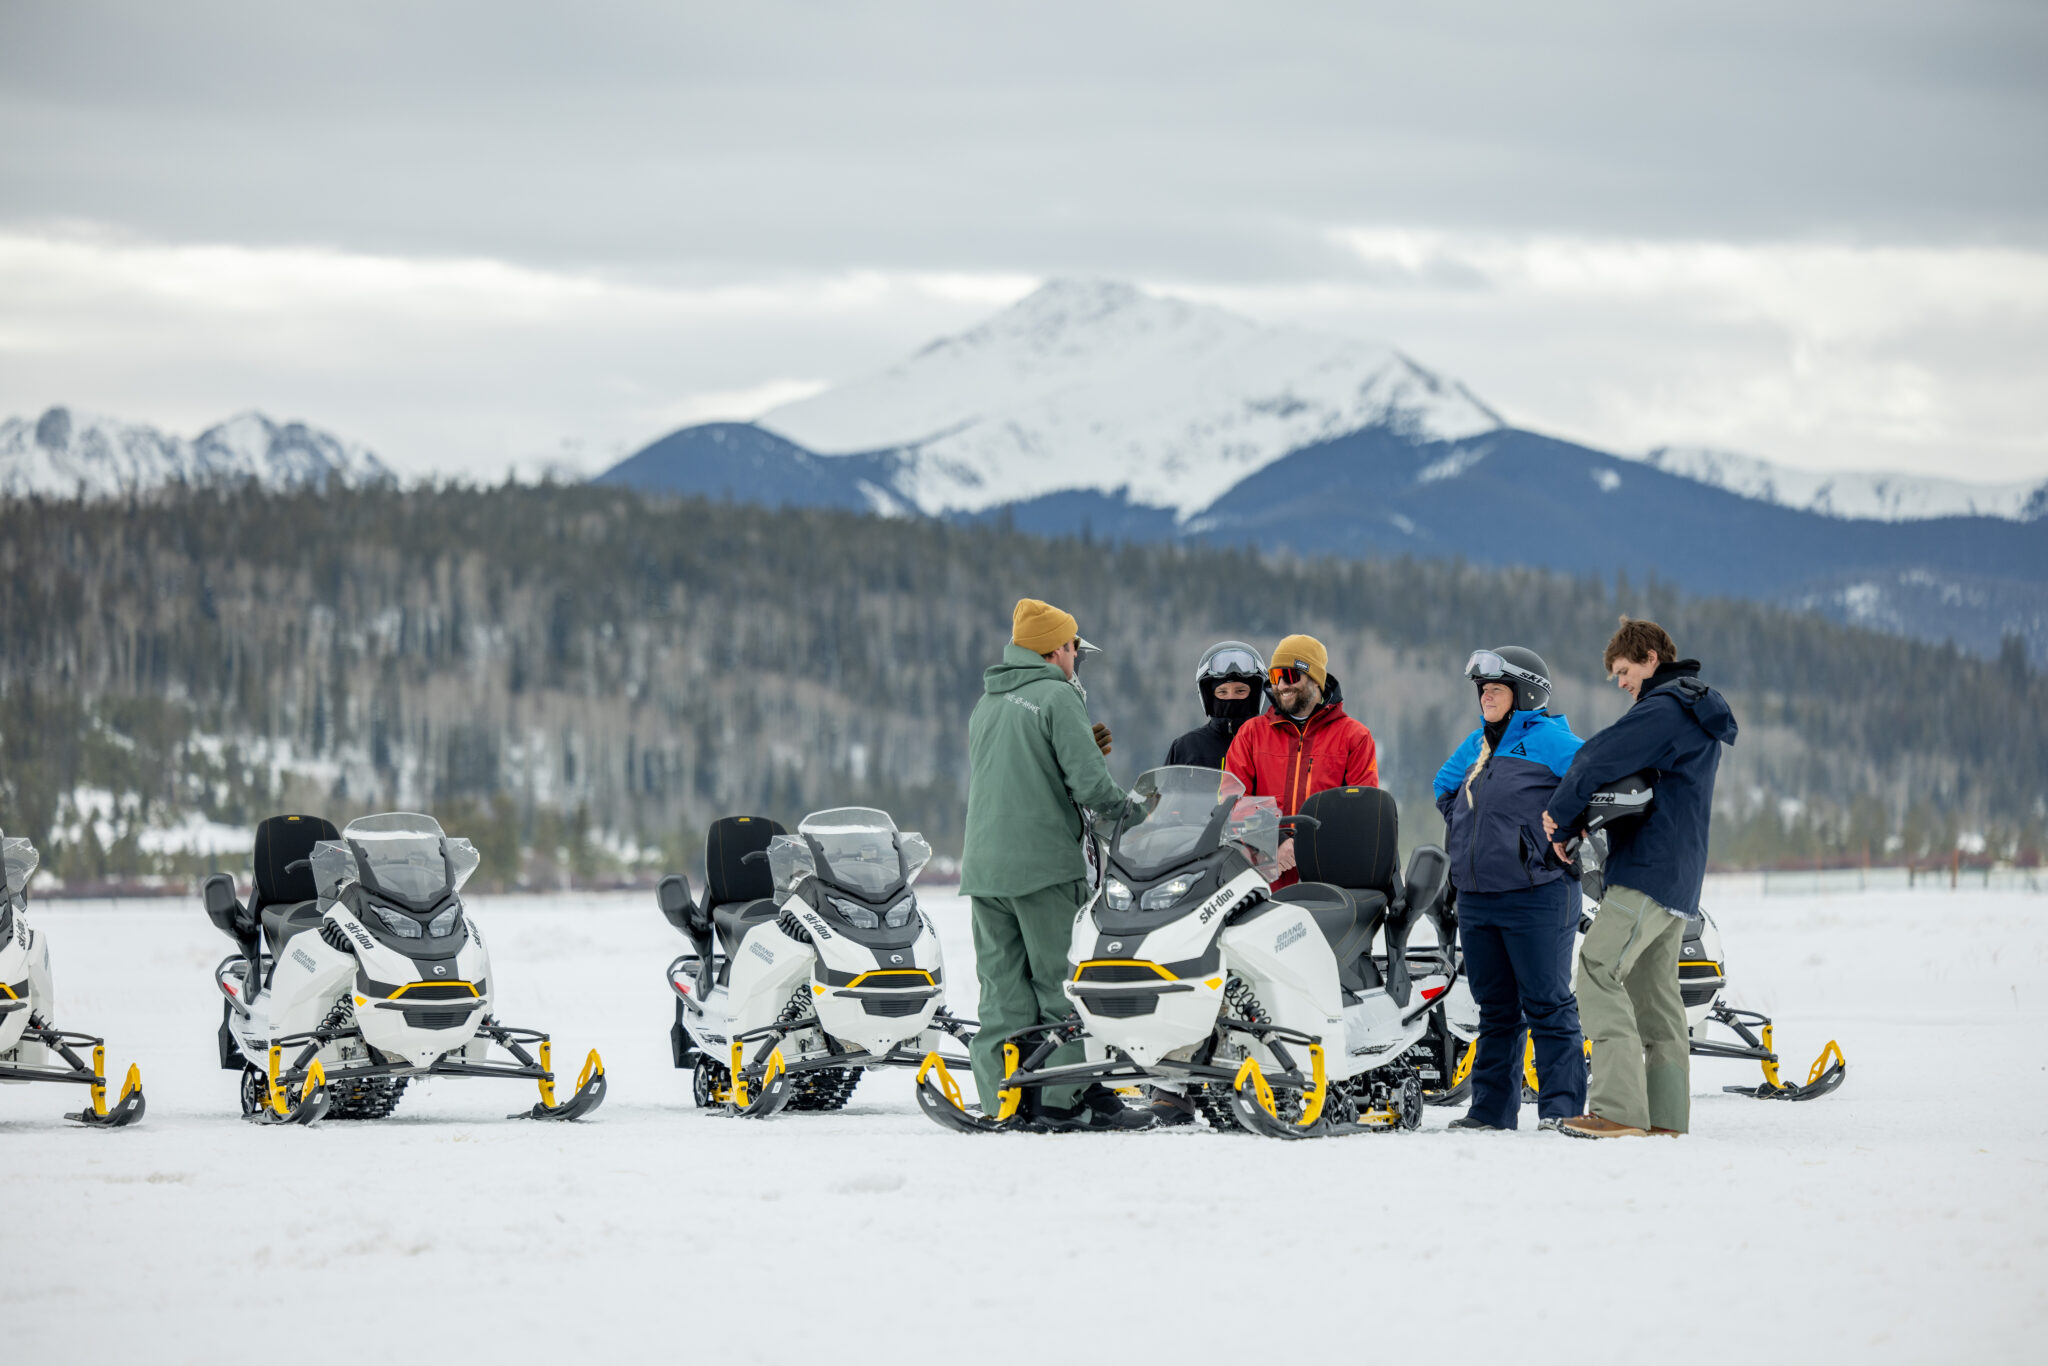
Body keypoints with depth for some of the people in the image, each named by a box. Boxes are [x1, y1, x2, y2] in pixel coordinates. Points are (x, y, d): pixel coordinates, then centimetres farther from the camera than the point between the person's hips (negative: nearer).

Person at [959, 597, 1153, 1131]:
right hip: (1044, 863, -7)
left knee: (1003, 985, 7)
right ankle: (1068, 1098, -5)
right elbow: (1088, 783, -15)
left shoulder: (985, 705, 17)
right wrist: (1128, 809, 2)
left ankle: (999, 1095, 4)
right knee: (1063, 985, -3)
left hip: (984, 865, 7)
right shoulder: (1056, 696, -7)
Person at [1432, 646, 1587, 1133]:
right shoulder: (1478, 744, 16)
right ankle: (1491, 1107, 14)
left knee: (1547, 1005, -5)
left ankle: (1562, 1106, -4)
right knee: (1495, 1007, 11)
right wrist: (1462, 832, 21)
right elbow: (1445, 784, 34)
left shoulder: (1547, 739, -6)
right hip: (1476, 898, 7)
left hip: (1535, 896, -7)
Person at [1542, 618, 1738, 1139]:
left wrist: (1560, 814, -3)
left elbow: (1599, 759, -17)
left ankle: (1619, 1108, -23)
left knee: (1599, 972, -15)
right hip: (1680, 880, 10)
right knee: (1652, 987, 11)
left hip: (1648, 872, -10)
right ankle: (1665, 1114, 10)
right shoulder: (1697, 717, 22)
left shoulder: (1663, 710, -11)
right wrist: (1580, 822, 6)